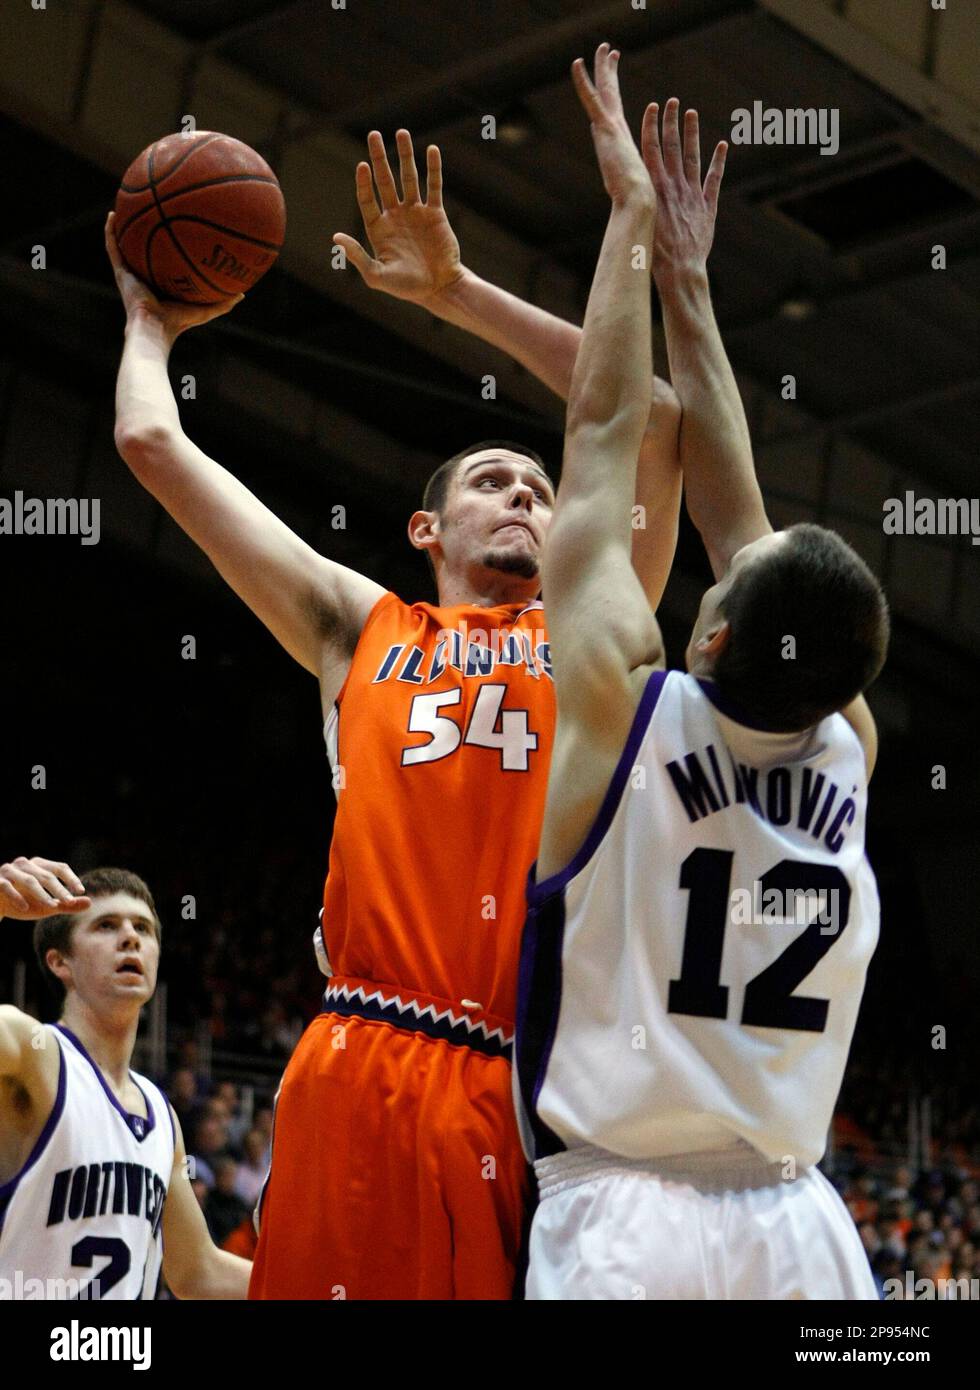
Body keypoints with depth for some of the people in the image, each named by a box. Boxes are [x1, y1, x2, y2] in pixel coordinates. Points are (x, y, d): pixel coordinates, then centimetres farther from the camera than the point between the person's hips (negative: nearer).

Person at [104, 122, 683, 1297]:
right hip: (368, 1070, -1)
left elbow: (660, 422, 12)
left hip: (546, 1084, 1)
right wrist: (152, 318, 36)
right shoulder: (359, 626, 20)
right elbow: (151, 440, 19)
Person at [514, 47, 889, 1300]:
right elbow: (735, 507, 14)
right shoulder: (846, 754, 3)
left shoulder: (623, 702, -8)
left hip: (622, 1218, -4)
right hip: (792, 1226, 4)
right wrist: (685, 282, 23)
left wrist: (633, 218, 11)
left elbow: (603, 436, 1)